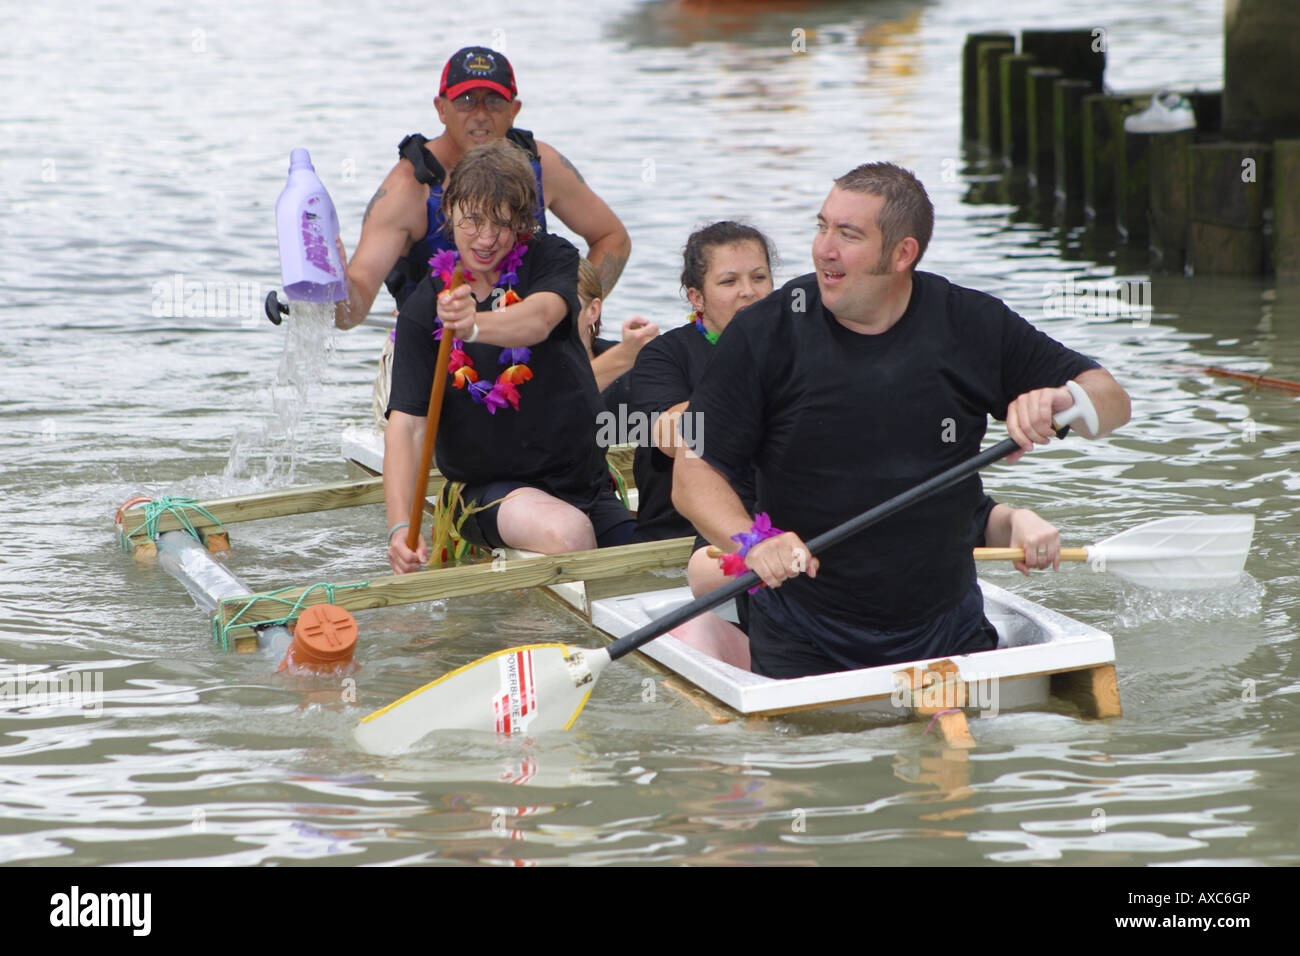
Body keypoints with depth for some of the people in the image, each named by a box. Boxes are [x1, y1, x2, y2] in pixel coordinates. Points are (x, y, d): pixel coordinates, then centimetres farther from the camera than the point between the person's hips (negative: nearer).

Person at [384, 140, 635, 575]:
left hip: (585, 481, 2)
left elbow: (541, 319, -26)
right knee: (565, 532, -33)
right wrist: (399, 526, -29)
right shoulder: (424, 307, -2)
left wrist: (475, 326, -50)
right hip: (490, 488, -2)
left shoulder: (550, 258, -1)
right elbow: (406, 423, -12)